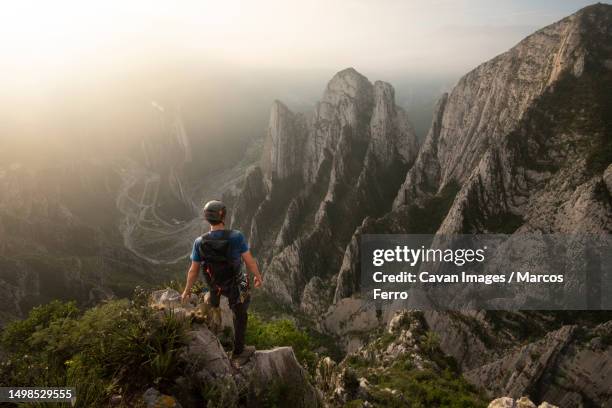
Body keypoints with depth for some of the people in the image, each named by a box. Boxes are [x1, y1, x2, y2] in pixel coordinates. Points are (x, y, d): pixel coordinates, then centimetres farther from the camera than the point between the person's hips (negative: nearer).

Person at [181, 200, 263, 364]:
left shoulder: (200, 242, -23)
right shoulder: (236, 236, -30)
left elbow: (193, 270, -12)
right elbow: (249, 261, -17)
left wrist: (187, 291, 6)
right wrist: (258, 276, 3)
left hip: (215, 285, 2)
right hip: (236, 287, -2)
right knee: (240, 316, 20)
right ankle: (238, 352, 37)